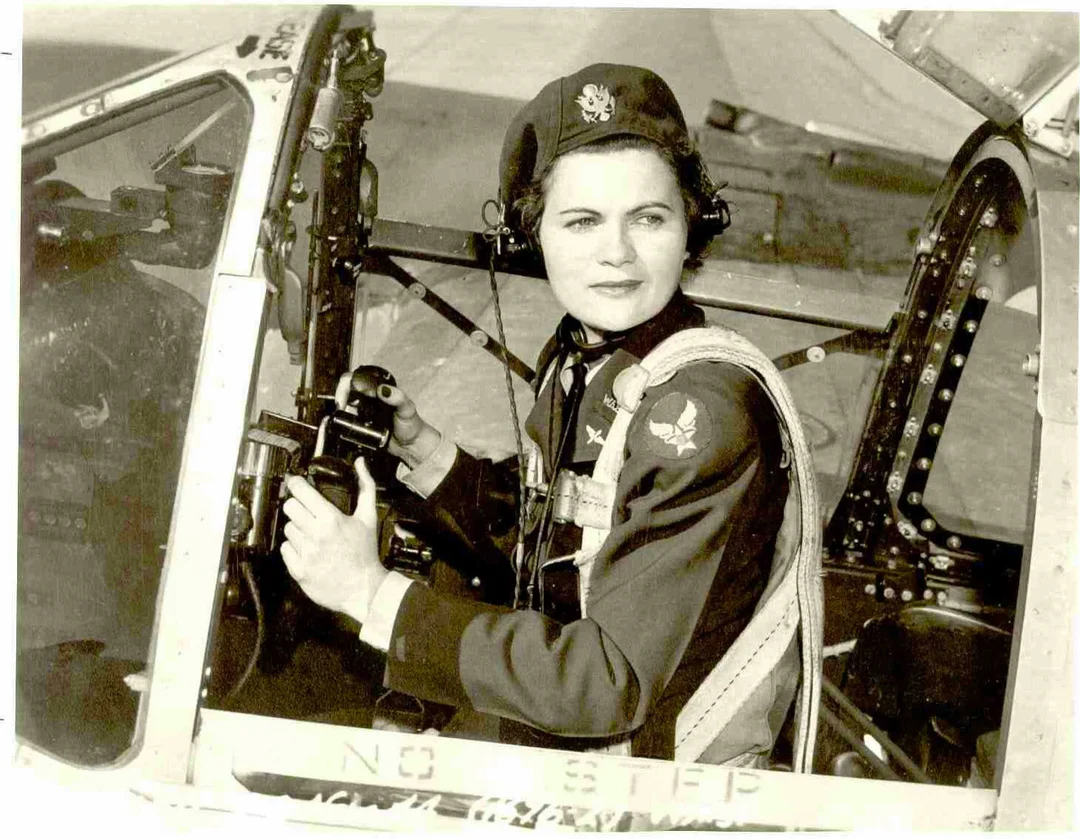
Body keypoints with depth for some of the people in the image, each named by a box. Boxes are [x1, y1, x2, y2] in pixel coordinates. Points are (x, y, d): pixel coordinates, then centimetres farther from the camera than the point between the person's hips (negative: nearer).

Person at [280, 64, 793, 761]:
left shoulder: (705, 414, -25)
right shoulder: (578, 358, 1)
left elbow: (614, 682, -26)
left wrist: (373, 593, -24)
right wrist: (422, 451, -1)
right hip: (550, 744, 7)